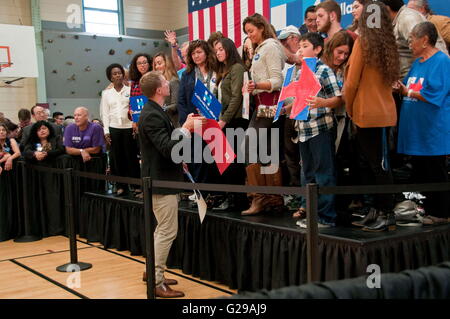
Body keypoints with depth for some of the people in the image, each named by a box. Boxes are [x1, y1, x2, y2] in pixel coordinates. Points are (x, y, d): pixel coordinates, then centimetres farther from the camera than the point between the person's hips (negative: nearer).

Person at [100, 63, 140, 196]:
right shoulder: (106, 93, 11)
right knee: (116, 158, 1)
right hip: (114, 128, 1)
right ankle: (121, 186, 9)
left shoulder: (130, 90, 7)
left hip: (129, 127, -1)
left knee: (131, 156, -2)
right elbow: (104, 113, 10)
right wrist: (106, 131, 1)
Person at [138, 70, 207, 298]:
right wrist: (186, 128, -24)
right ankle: (156, 283, 3)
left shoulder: (155, 112, 12)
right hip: (161, 181, -11)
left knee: (162, 229, 20)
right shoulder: (152, 115, -20)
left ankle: (152, 271, 31)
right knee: (167, 232, -5)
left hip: (163, 179, 11)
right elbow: (168, 149, -28)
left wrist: (187, 126, 9)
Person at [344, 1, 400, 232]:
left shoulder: (363, 42, -9)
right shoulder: (388, 44, 9)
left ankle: (386, 215, 4)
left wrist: (349, 109, 4)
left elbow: (351, 82, -11)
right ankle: (376, 212, 18)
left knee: (377, 165, -2)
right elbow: (391, 78, 14)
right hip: (384, 111, 7)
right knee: (373, 164, 13)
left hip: (367, 113, -7)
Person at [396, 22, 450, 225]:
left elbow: (434, 95, -20)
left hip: (433, 131, -9)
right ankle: (428, 209, 27)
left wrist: (408, 92, -16)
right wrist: (400, 88, 1)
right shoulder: (417, 62, 15)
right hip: (416, 130, 9)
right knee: (419, 173, 15)